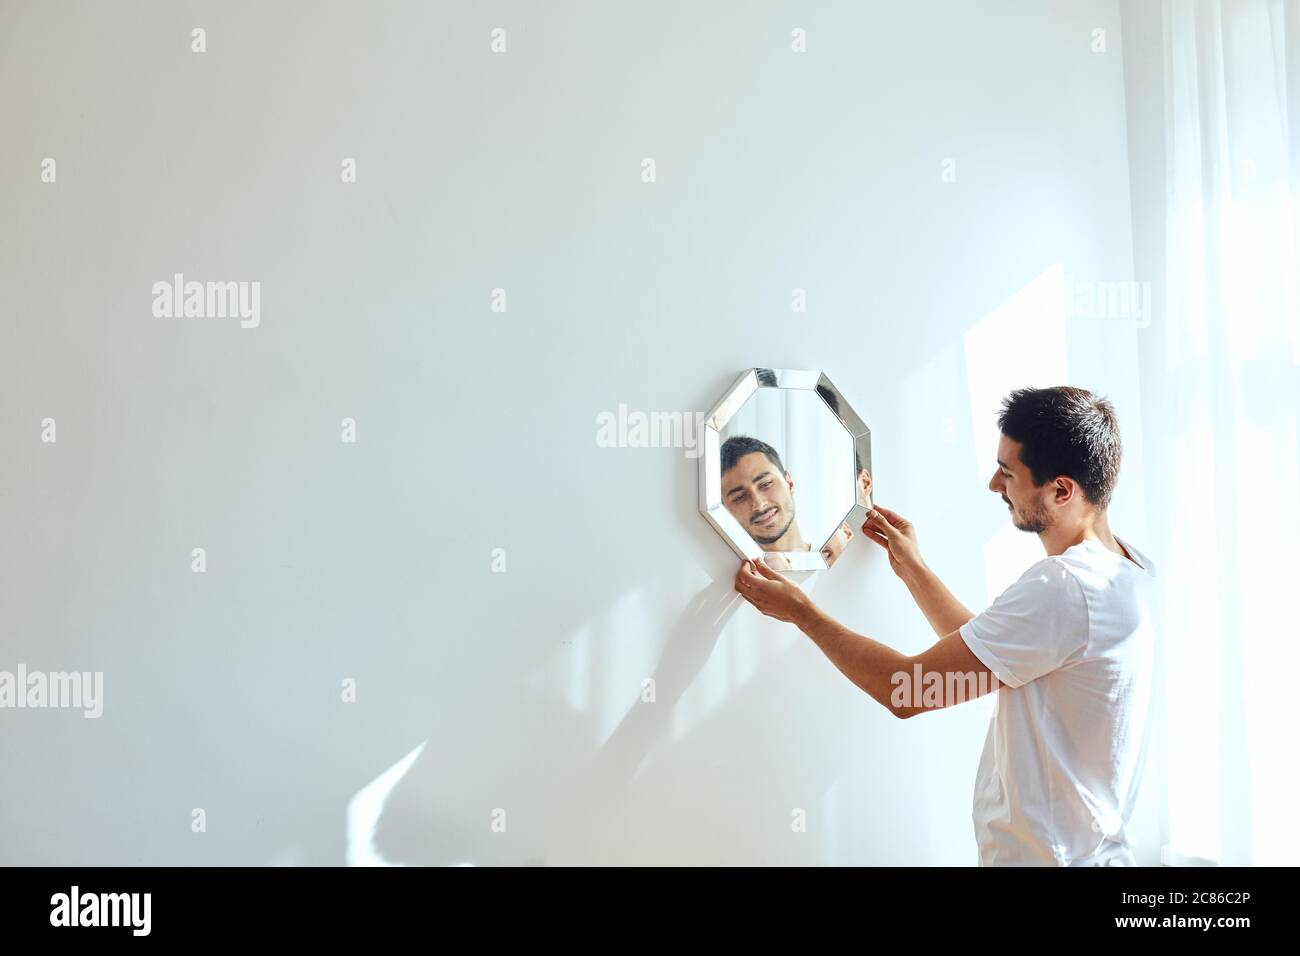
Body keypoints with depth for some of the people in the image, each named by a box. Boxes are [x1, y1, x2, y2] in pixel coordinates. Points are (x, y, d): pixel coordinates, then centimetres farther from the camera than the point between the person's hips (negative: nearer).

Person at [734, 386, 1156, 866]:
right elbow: (983, 651, 10)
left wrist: (799, 609, -15)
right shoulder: (1123, 565, 3)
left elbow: (908, 690, -24)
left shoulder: (1063, 588, -28)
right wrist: (912, 568, 11)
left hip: (1044, 855, -9)